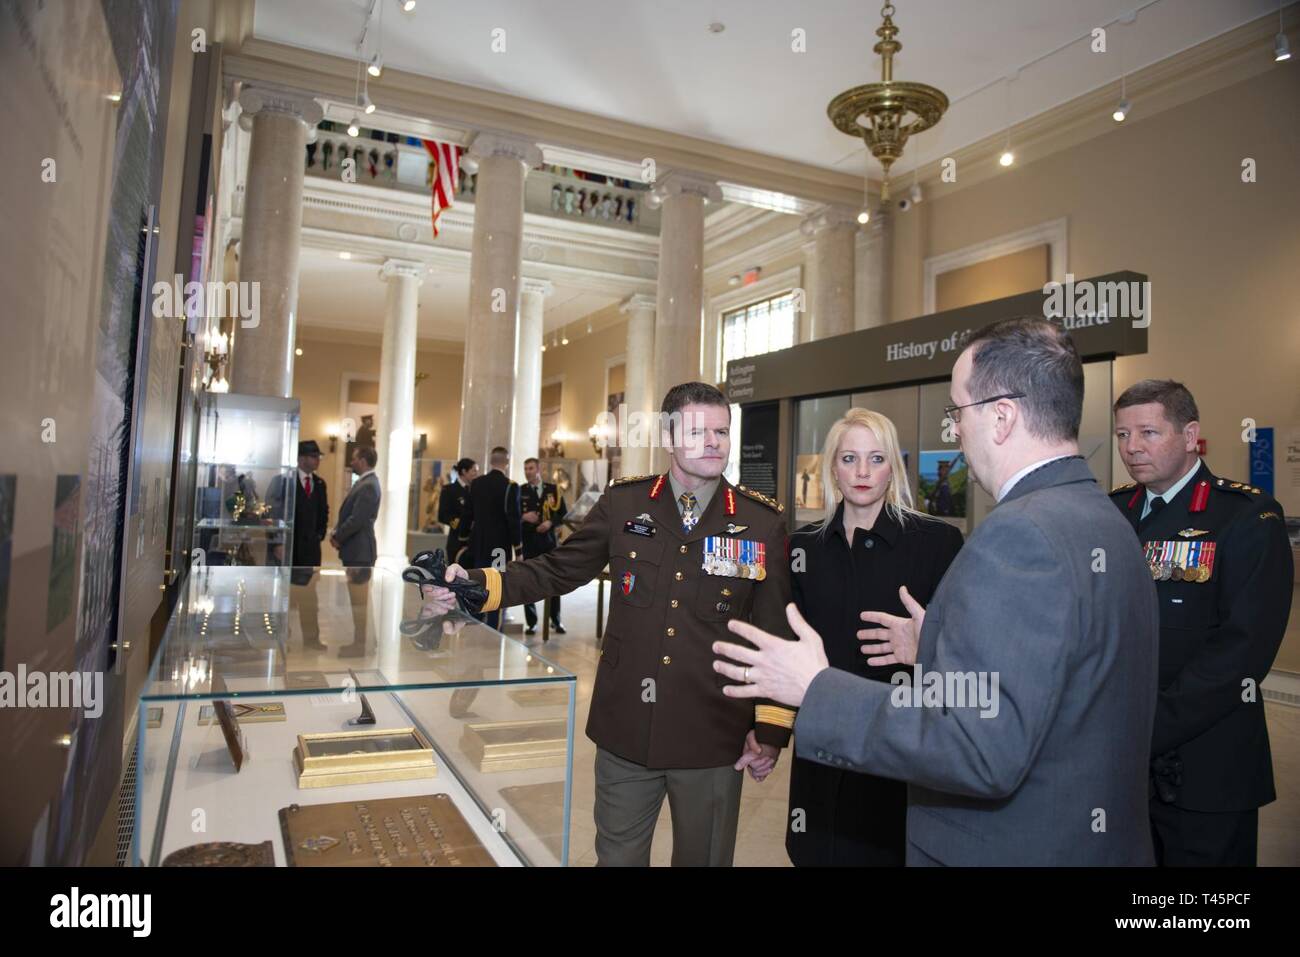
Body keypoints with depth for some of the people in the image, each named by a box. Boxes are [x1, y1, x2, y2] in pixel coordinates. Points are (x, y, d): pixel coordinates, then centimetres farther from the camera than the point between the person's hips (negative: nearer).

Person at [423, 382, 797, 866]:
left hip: (713, 740, -1)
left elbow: (776, 635, -2)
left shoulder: (763, 523, -6)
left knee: (703, 856, 18)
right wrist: (472, 584, -8)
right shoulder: (623, 503, -3)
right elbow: (558, 570, 3)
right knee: (617, 855, 20)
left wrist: (770, 728, -3)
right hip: (626, 730, 2)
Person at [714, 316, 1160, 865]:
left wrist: (815, 690, -24)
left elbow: (981, 753, -31)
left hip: (1014, 848, -9)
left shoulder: (1019, 535, -27)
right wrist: (942, 648, 17)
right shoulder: (1105, 519, 3)